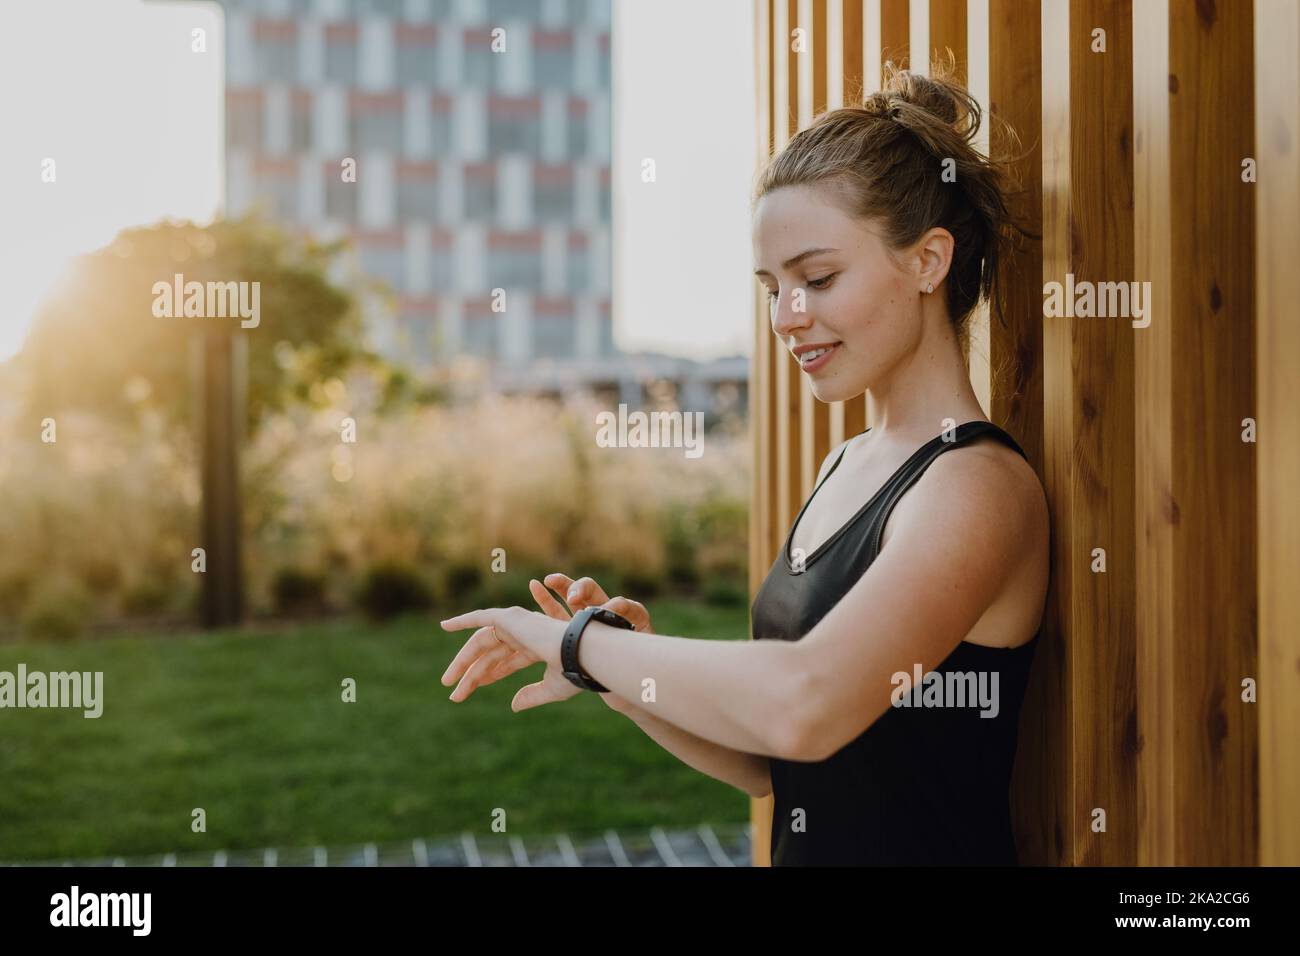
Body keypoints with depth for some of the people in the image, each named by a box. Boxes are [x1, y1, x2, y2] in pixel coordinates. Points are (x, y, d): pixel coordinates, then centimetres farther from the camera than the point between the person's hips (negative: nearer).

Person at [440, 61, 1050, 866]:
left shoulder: (981, 484, -14)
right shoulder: (843, 469, 11)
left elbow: (802, 707, -28)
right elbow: (771, 767, 11)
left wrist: (583, 643, -16)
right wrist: (627, 675, -4)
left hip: (925, 849, -6)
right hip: (807, 849, 6)